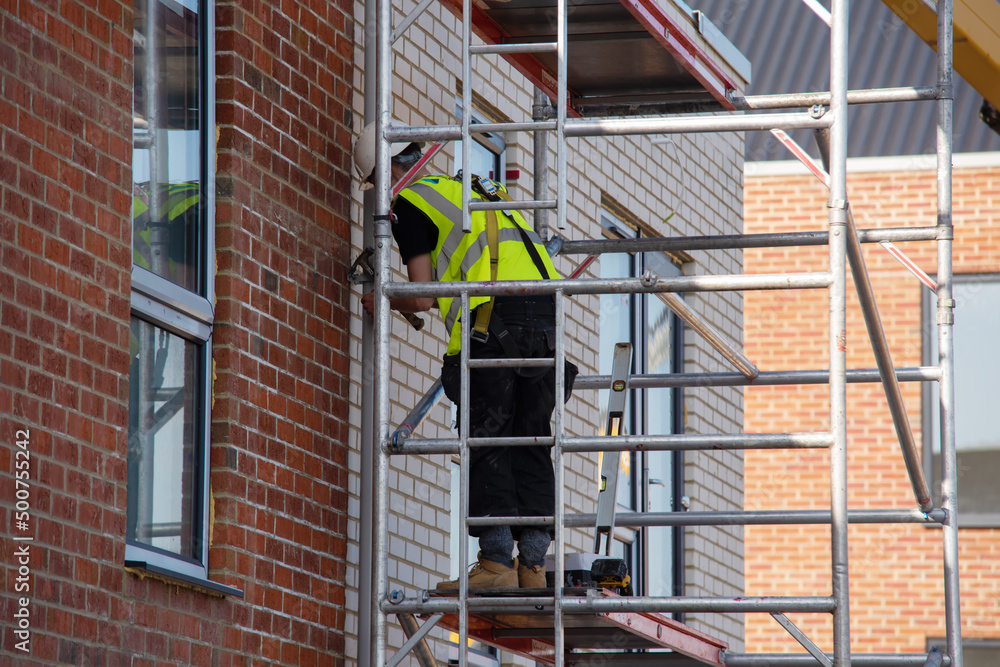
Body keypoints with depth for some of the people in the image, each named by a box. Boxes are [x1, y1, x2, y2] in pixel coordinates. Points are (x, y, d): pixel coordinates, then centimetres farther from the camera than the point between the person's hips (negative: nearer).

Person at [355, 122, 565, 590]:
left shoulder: (410, 202, 7)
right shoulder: (469, 189, 32)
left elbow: (421, 297, 1)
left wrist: (381, 303, 20)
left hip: (495, 316, -7)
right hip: (546, 312, 7)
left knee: (487, 444, -3)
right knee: (531, 445, 8)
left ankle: (497, 562, -9)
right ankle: (533, 565, 4)